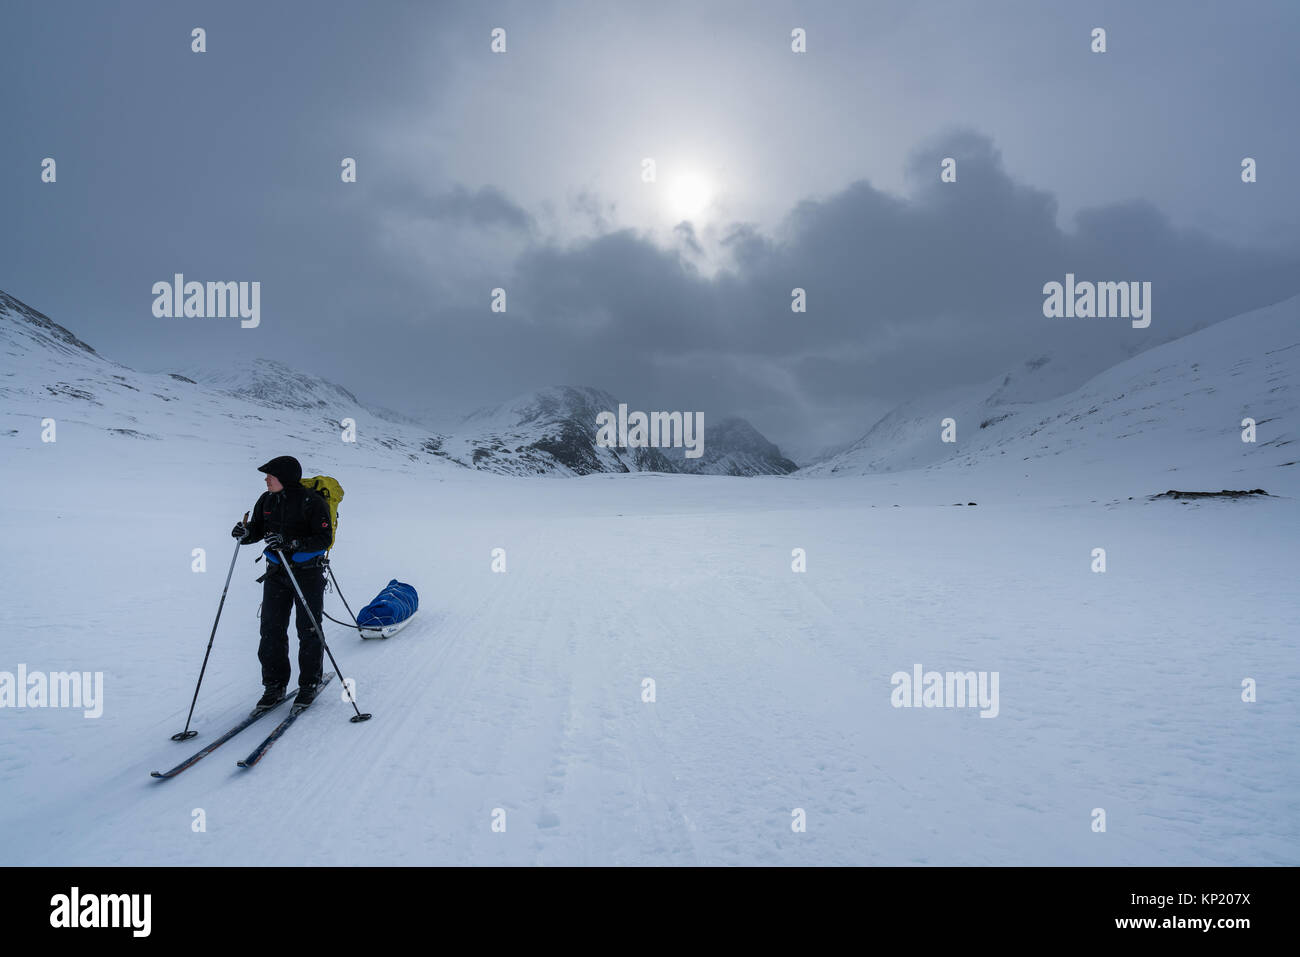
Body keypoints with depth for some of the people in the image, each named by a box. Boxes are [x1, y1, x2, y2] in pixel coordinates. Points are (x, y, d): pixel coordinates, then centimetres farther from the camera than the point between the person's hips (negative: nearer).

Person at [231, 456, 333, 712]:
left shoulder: (312, 502, -14)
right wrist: (246, 533, -10)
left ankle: (309, 684, 19)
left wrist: (292, 542, -29)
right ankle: (274, 685, 17)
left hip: (308, 574, -5)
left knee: (308, 630, 3)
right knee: (271, 629, 4)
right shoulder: (267, 500, 4)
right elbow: (258, 528, 13)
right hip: (276, 574, 5)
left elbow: (324, 540, -17)